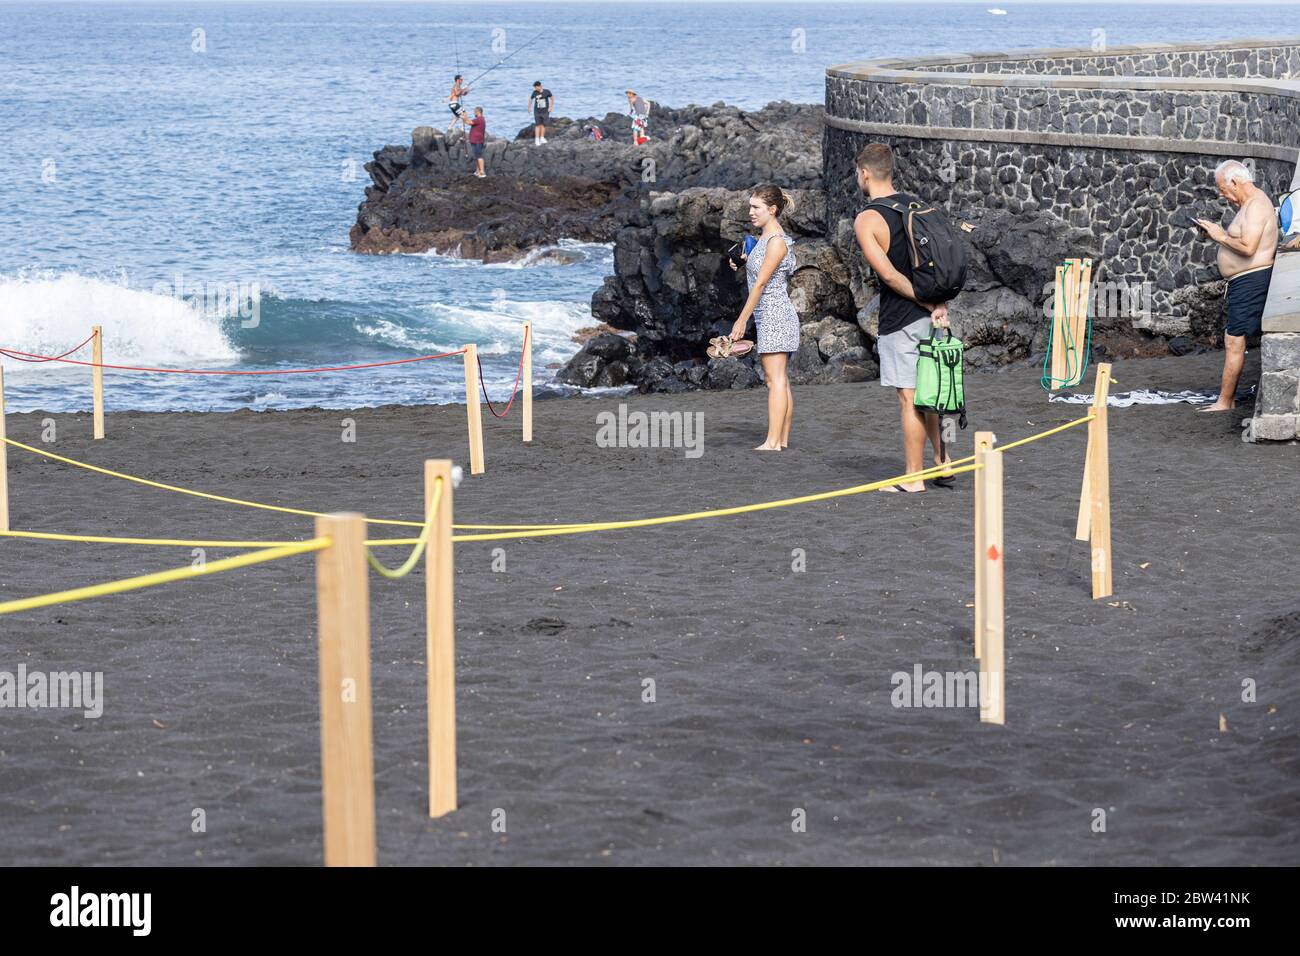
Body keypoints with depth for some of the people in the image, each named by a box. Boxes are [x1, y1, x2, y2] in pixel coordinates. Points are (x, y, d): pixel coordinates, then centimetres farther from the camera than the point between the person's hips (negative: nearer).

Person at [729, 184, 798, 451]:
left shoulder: (777, 242, -15)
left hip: (774, 313, -10)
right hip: (770, 317, 10)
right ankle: (783, 439, 11)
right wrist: (743, 264, 6)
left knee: (775, 379, -11)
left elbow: (761, 283, -17)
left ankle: (773, 441, -14)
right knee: (779, 379, 10)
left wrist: (742, 320, -16)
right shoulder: (763, 238, 15)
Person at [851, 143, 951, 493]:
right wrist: (940, 304, 6)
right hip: (930, 318, 7)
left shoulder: (866, 220, -13)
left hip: (900, 319, -7)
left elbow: (889, 275, -17)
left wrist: (928, 304, -10)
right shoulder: (916, 205, 9)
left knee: (909, 397, -1)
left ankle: (913, 478, 4)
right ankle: (942, 460, 21)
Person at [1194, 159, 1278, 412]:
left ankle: (1224, 401, -8)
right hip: (1243, 281, 11)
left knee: (1234, 340, -9)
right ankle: (1229, 396, 18)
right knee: (1231, 338, 13)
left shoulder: (1256, 206, -17)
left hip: (1251, 280, -11)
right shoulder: (1249, 204, 17)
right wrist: (1218, 234, 8)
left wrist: (1220, 236, -14)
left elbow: (1248, 248, -26)